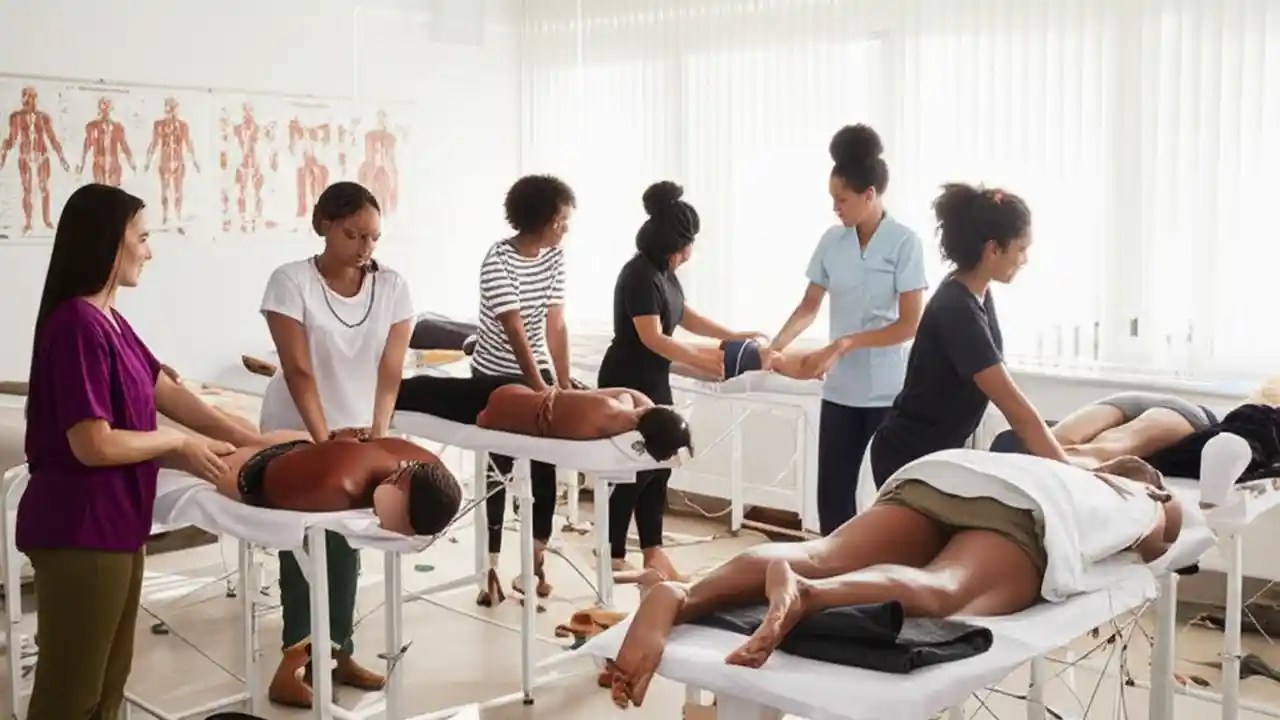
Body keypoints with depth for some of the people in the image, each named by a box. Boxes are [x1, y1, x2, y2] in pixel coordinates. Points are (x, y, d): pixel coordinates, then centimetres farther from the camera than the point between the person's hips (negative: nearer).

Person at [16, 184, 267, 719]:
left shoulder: (108, 320, 10)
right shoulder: (77, 325, -20)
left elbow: (165, 391, 14)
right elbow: (93, 444, -24)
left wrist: (250, 440, 12)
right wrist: (181, 443, -10)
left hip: (113, 525, 10)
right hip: (80, 531, -10)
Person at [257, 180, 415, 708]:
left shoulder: (392, 287, -6)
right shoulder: (291, 281, -16)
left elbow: (390, 373, -9)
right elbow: (299, 371, -20)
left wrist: (377, 431, -22)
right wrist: (324, 440, -25)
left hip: (360, 433, 3)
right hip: (297, 435, -3)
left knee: (345, 545, 10)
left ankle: (336, 651, 21)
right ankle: (298, 659, 9)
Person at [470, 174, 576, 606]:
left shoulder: (553, 256, -5)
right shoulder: (498, 261, -23)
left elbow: (556, 325, -7)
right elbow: (516, 333, -29)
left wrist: (564, 384, -13)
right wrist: (542, 391, -34)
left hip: (536, 370, 5)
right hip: (495, 377, -5)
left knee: (545, 469, 1)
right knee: (498, 472, -1)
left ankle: (534, 564, 12)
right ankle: (492, 573, 8)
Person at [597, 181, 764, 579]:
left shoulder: (665, 272, 9)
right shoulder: (640, 275, -20)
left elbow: (688, 317, 20)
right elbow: (652, 338, -22)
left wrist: (734, 336, 17)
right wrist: (700, 357, -18)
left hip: (653, 382, 9)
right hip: (627, 384, -9)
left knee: (657, 464, 10)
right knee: (635, 469, -4)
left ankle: (652, 552, 17)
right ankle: (612, 556, 7)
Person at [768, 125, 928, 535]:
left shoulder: (904, 242, -10)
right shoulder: (832, 242, 4)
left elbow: (910, 324, -14)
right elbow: (809, 306, 9)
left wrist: (846, 343, -21)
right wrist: (777, 345, -7)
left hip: (890, 392, -5)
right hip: (840, 391, 5)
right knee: (832, 495, 7)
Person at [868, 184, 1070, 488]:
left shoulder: (978, 295, 1)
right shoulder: (956, 310, -27)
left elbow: (1001, 388, 9)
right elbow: (1014, 406, -28)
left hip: (941, 453, 9)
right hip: (908, 459, -9)